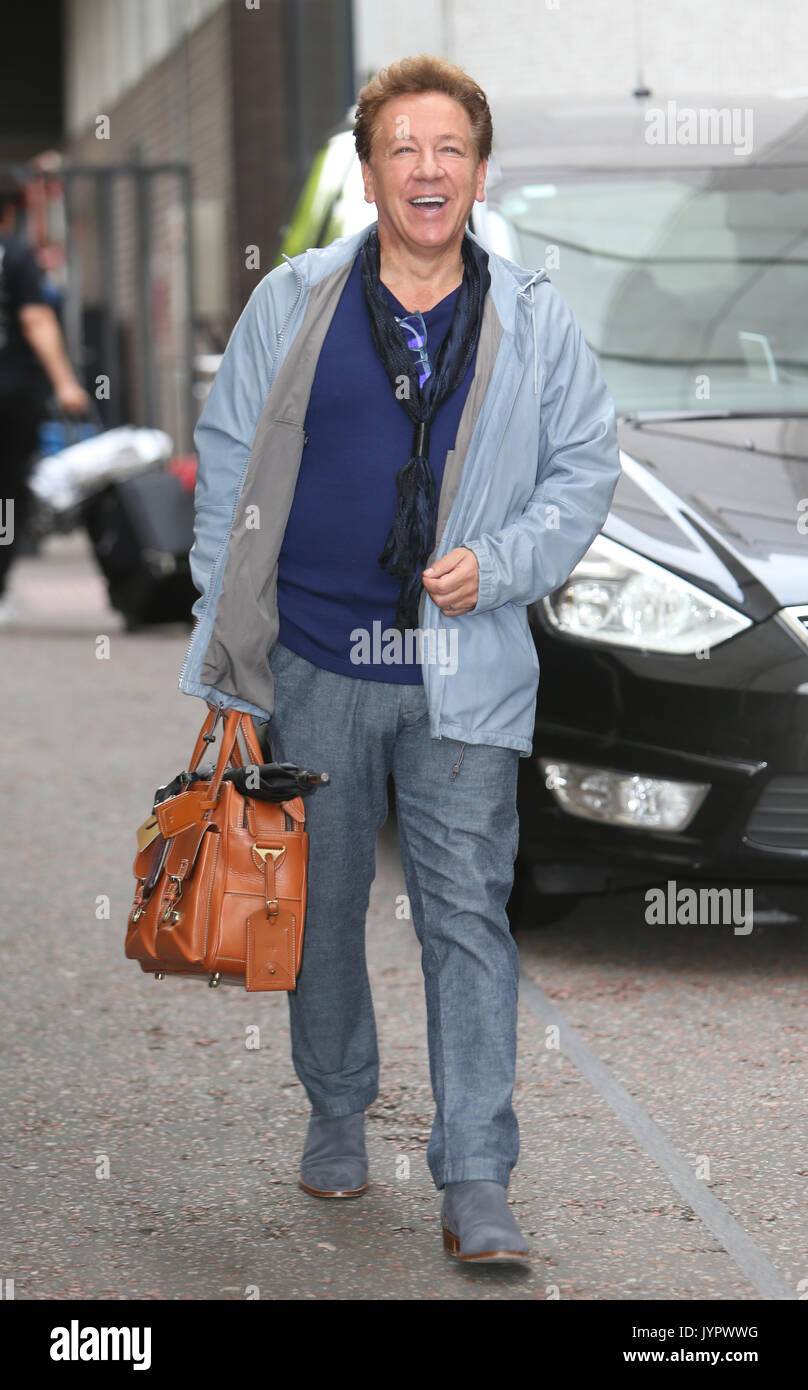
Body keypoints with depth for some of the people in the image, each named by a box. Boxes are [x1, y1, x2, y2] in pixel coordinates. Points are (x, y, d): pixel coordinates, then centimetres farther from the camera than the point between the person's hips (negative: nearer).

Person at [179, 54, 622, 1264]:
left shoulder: (535, 321, 2)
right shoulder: (293, 302, 1)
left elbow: (585, 471, 7)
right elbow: (228, 463, 6)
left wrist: (497, 566, -11)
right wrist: (227, 642, 3)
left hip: (464, 673, -1)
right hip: (315, 663, 1)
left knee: (467, 912, -4)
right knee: (320, 901, 13)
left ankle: (476, 1184, 0)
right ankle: (337, 1108, 36)